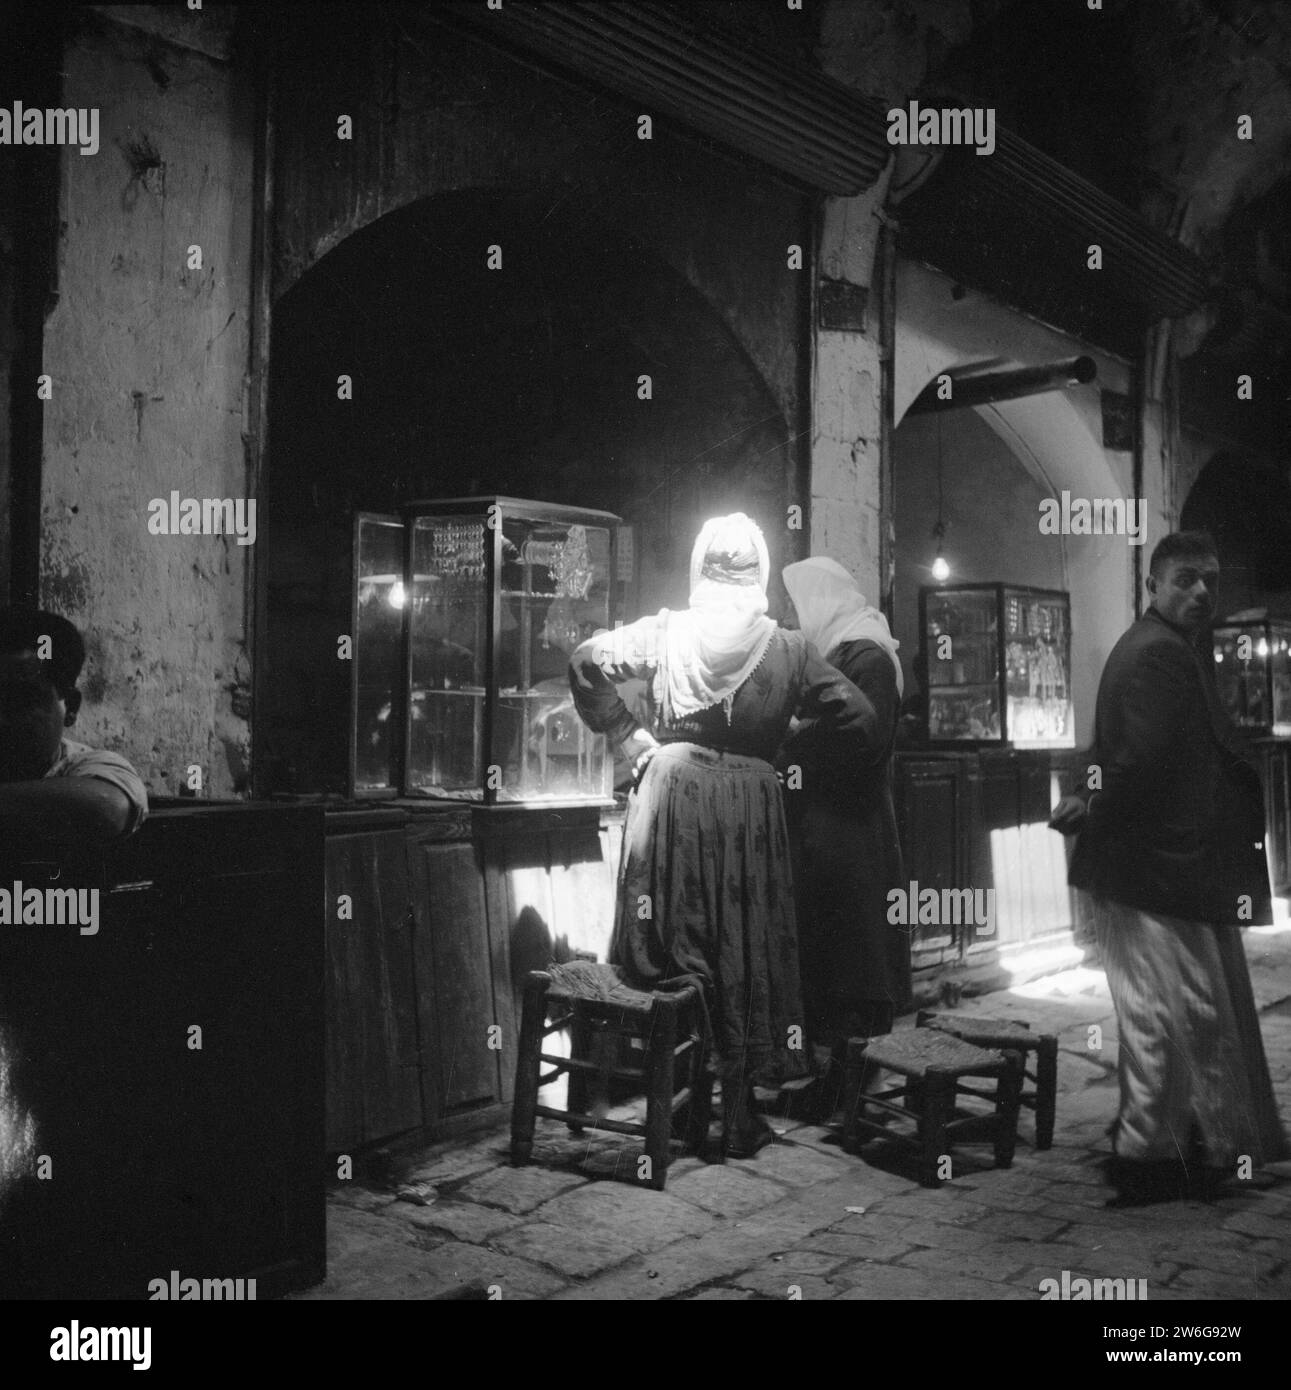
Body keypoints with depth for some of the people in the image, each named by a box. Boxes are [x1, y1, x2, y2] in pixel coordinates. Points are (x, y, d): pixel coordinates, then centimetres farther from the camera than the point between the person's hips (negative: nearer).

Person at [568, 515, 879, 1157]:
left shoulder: (666, 632, 0)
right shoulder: (788, 648, 0)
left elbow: (586, 661, -7)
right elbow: (862, 722, -1)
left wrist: (630, 735, -2)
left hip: (673, 790, 0)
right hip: (750, 806, 1)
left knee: (675, 946, 10)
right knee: (746, 953, 8)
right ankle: (738, 1117, 15)